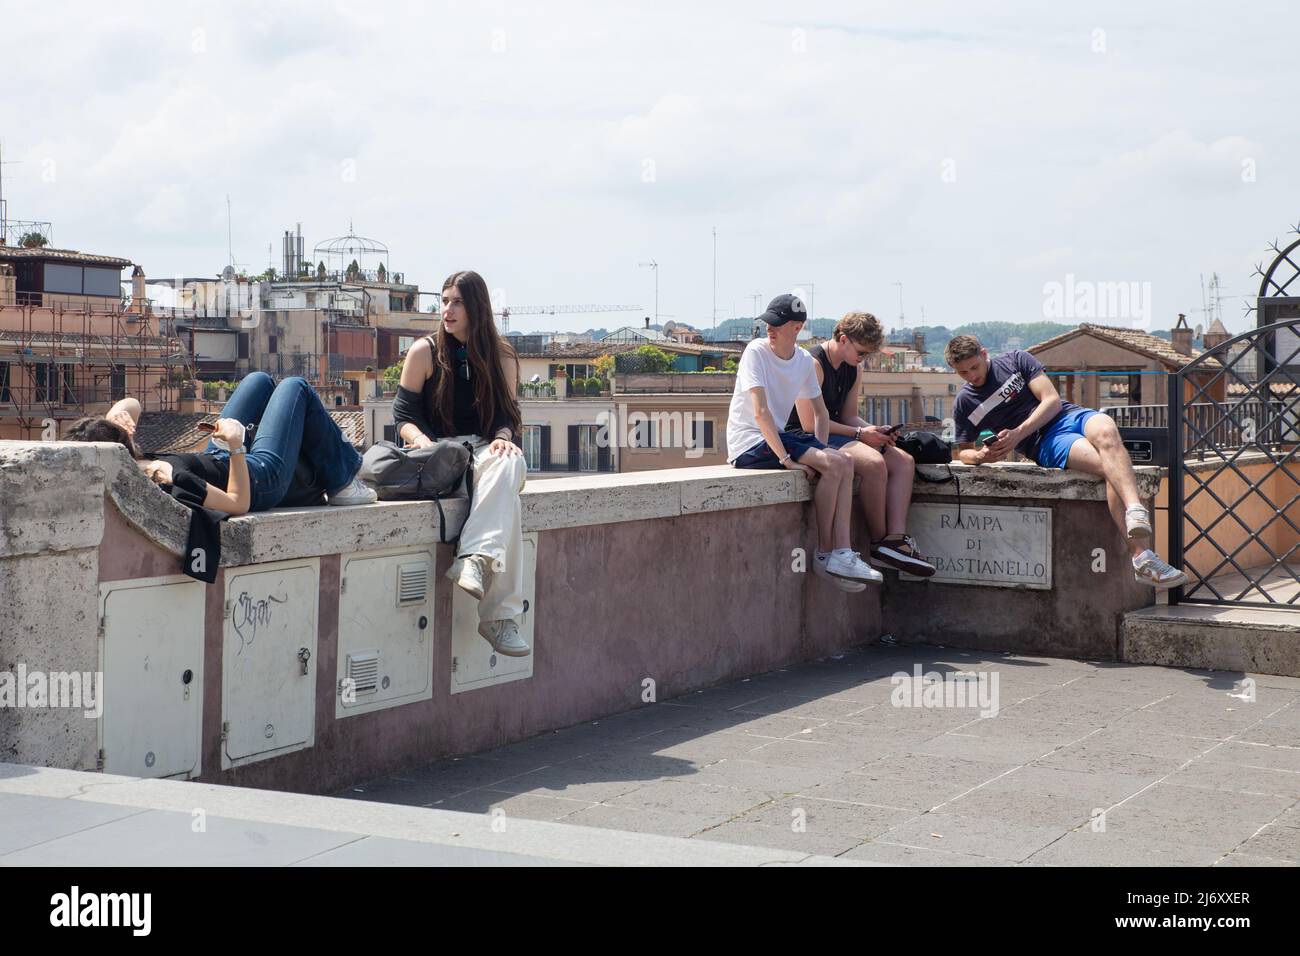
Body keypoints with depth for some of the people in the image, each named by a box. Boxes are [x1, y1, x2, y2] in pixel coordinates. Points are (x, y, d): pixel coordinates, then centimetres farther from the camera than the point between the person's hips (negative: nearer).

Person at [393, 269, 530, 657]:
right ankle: (499, 615, -50)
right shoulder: (424, 352, 5)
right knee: (506, 496, -37)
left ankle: (474, 560, -56)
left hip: (484, 451, 3)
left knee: (509, 463, -40)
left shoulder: (502, 356, 12)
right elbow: (403, 413, 3)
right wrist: (421, 440, -19)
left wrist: (503, 436, -13)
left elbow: (508, 414, 12)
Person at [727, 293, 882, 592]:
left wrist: (821, 450, -2)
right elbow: (760, 412, -21)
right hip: (748, 443, -7)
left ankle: (841, 553, -18)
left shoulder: (805, 361, 8)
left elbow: (820, 414, 17)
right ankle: (824, 554, -11)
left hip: (777, 436, 7)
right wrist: (785, 458, -26)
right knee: (832, 465, -21)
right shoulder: (756, 352, -12)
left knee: (844, 462, -13)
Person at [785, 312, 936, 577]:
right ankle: (879, 543, -18)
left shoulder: (854, 369, 14)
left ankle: (896, 540, -20)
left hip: (835, 435, 10)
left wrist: (875, 431, -5)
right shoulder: (813, 363, -15)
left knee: (903, 461, -5)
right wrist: (859, 434, -18)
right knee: (874, 463, -31)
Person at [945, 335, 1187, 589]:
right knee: (1112, 466, -32)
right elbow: (963, 451, 19)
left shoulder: (1015, 360, 11)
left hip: (1069, 415, 2)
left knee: (1106, 430, -38)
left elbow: (1052, 400, 3)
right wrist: (981, 456, -8)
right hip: (1045, 443, -2)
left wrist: (1018, 433, -11)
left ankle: (1135, 511, -60)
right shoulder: (964, 403, 13)